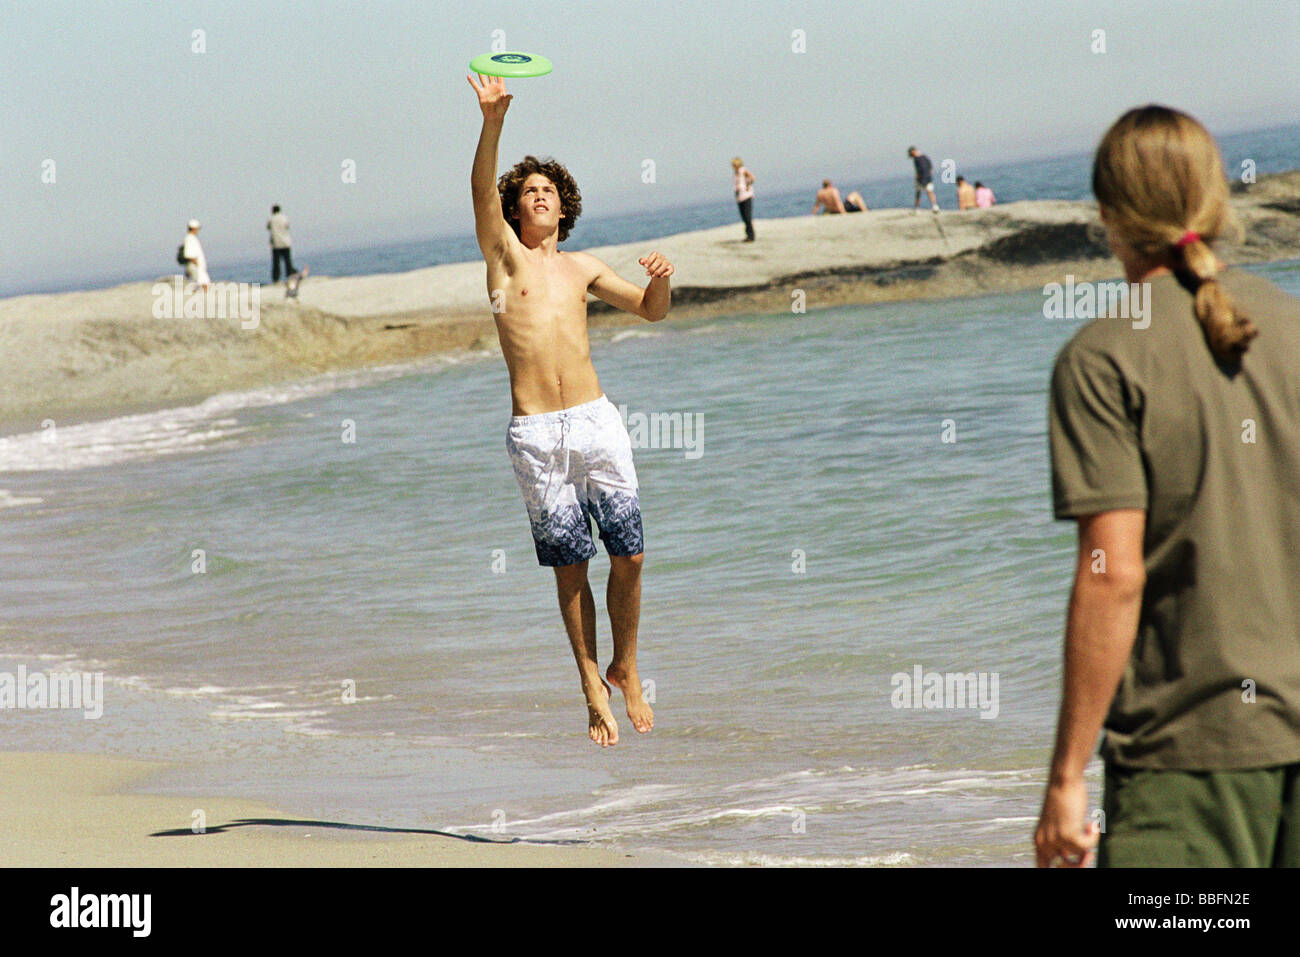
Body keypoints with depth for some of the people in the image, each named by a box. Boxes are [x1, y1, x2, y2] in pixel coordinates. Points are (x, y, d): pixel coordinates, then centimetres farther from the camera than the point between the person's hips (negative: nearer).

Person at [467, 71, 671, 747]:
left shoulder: (581, 268, 17)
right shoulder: (505, 256, 7)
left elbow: (651, 311, 26)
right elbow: (483, 193, -10)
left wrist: (660, 281, 1)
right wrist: (493, 119, -26)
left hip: (597, 422, 3)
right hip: (537, 436, -2)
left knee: (628, 556, -3)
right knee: (570, 568, 0)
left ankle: (625, 672, 18)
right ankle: (593, 692, 10)